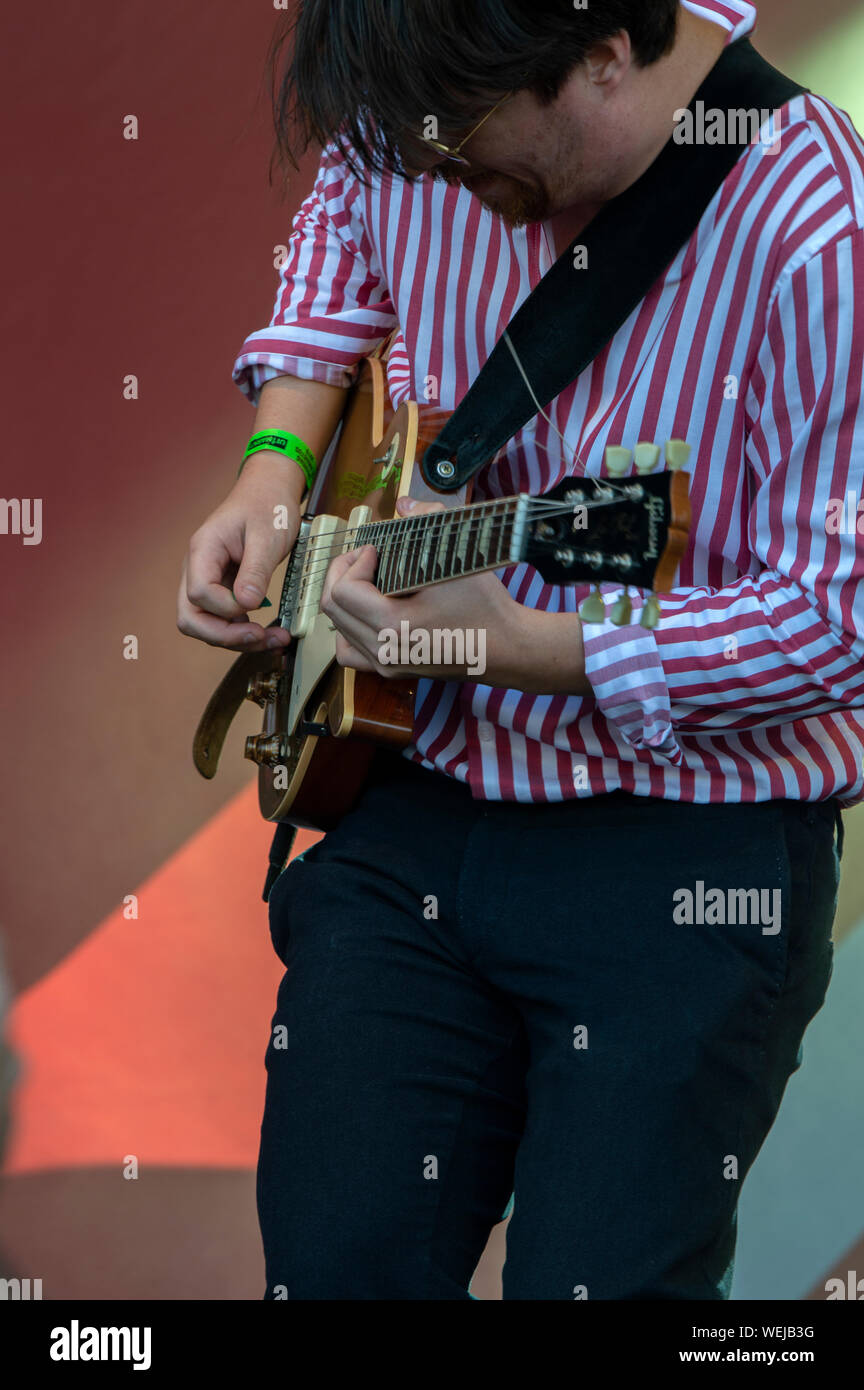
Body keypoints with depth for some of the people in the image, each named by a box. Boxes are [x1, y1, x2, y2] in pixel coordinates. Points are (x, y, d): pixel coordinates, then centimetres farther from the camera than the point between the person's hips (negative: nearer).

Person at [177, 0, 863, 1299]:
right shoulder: (420, 132, -2)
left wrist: (519, 649, -28)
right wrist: (277, 462, 9)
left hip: (687, 840, -5)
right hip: (415, 798, 5)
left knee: (600, 1280, -10)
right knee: (335, 1266, 1)